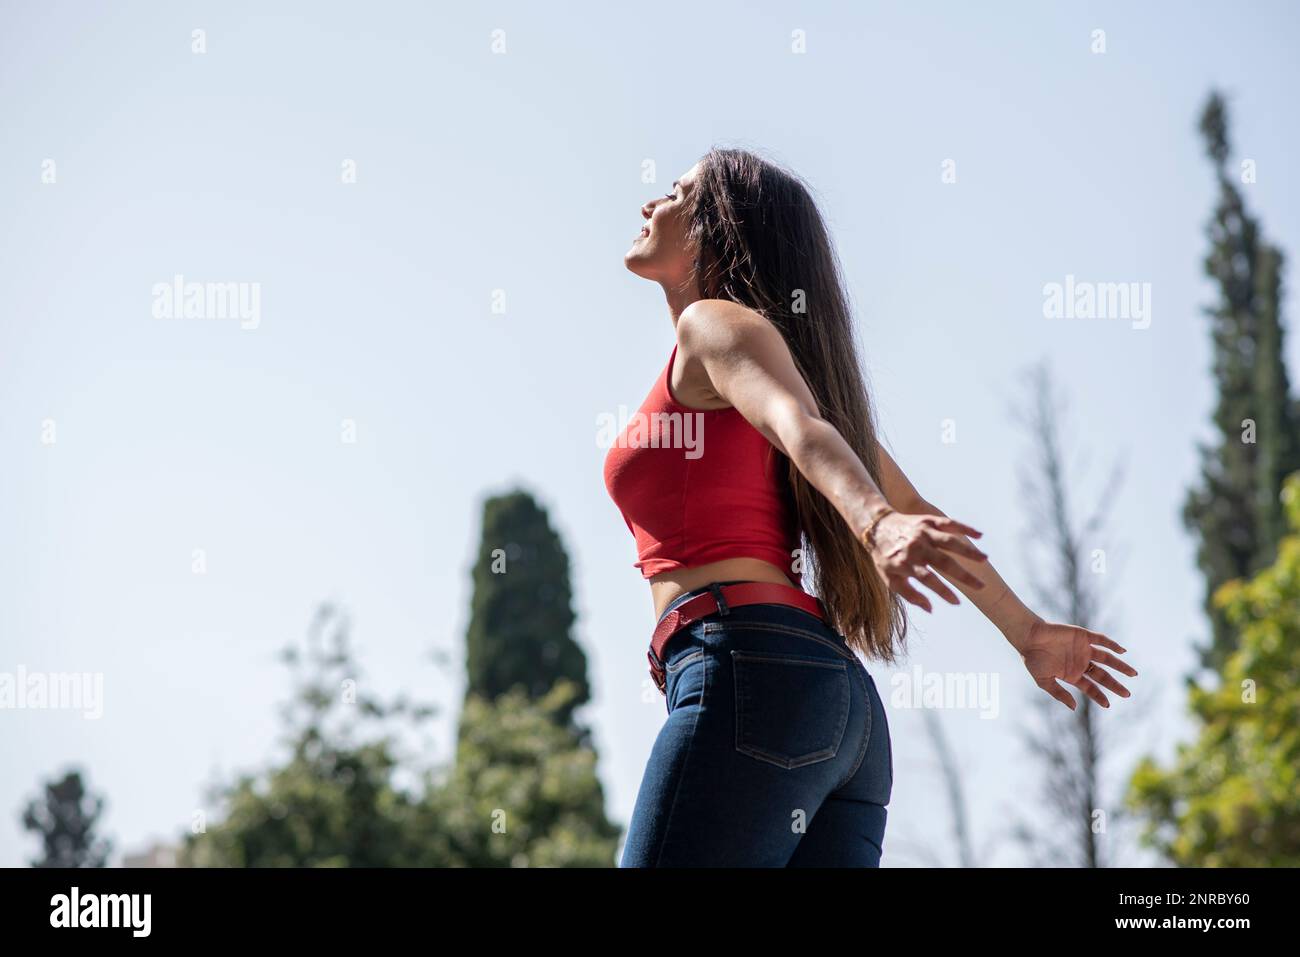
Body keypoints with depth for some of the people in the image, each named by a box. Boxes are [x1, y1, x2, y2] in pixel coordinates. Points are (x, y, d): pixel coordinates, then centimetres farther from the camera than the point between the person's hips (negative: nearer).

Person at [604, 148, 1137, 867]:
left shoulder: (716, 322, 3)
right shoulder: (790, 357, 29)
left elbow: (805, 431, -18)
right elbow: (914, 509, 29)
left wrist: (874, 526, -37)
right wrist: (1028, 633, 31)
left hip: (749, 675, -9)